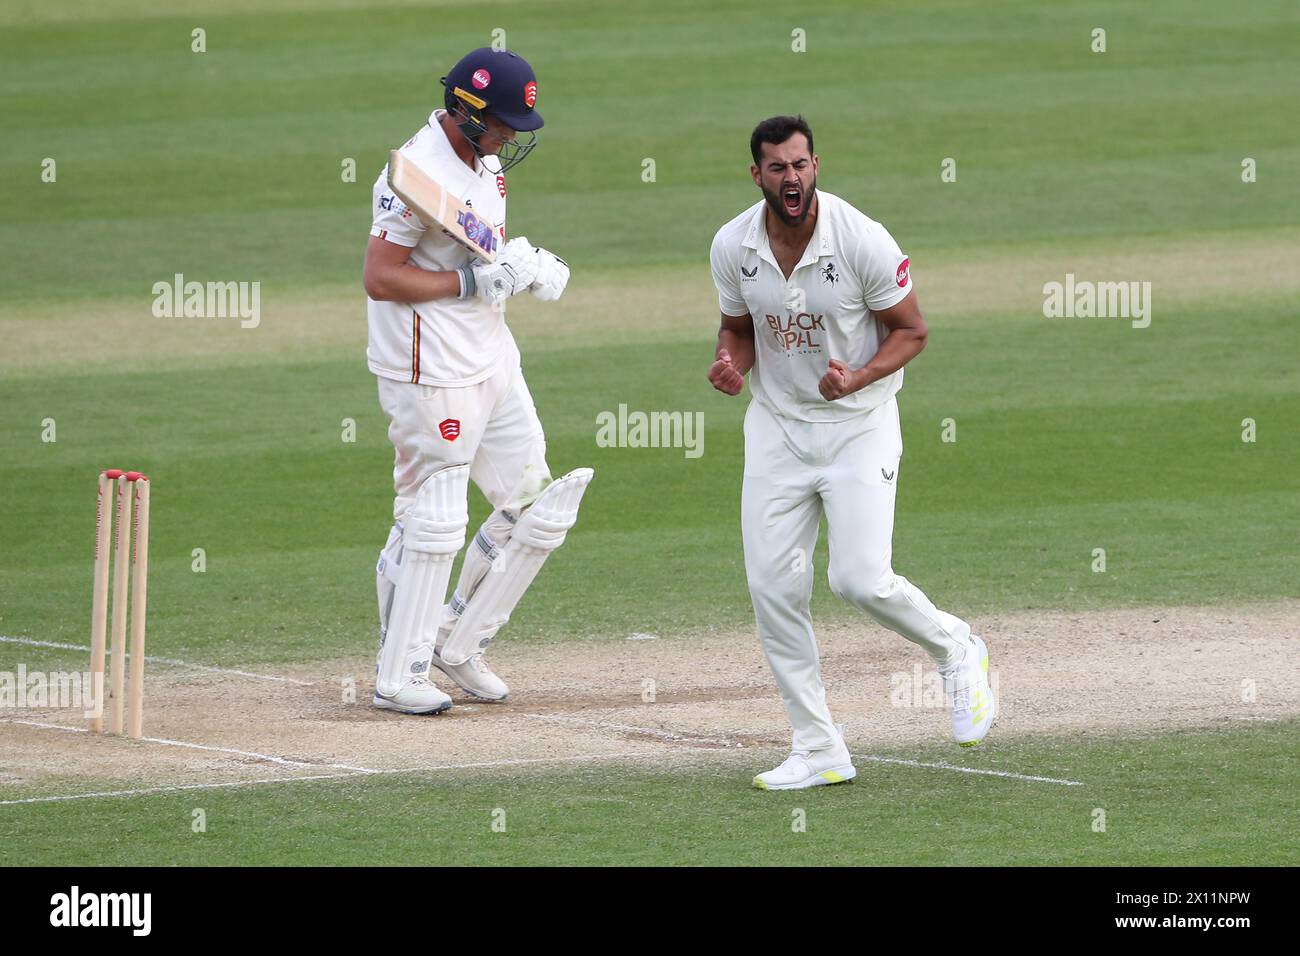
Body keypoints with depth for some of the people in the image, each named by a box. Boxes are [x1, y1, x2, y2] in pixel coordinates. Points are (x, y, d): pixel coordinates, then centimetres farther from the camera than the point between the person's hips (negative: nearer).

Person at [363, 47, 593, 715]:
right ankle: (398, 676, 6)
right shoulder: (421, 172, -19)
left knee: (537, 508, 10)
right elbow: (380, 279, -23)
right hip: (431, 375, -9)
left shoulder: (484, 161, 10)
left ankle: (458, 642, 21)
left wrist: (529, 266, 2)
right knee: (433, 520, -4)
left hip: (492, 361, 9)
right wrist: (475, 280, -22)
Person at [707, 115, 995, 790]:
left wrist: (858, 378, -25)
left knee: (860, 579, -16)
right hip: (776, 424, 4)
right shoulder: (732, 247, -6)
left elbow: (911, 331, -8)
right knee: (773, 586, -3)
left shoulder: (863, 242, -18)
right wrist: (729, 364, -12)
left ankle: (955, 650, 16)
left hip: (858, 424, -4)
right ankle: (818, 752, 7)